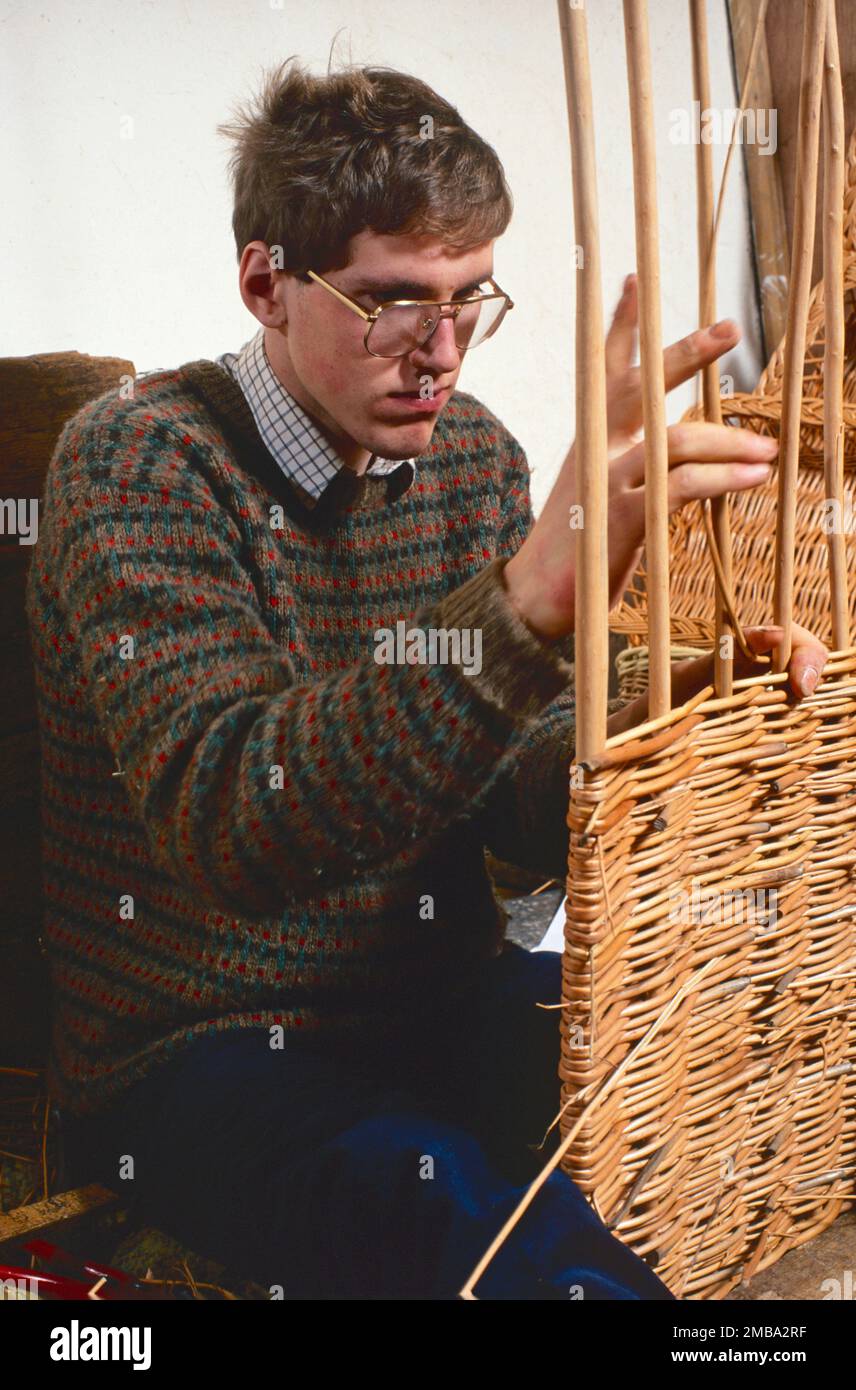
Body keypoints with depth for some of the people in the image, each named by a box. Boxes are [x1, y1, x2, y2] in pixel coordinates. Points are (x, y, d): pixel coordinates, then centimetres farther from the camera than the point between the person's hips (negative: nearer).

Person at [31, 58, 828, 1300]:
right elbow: (224, 828, -31)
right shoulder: (139, 460, -14)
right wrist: (535, 595, -42)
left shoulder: (473, 457, 5)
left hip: (446, 1005, 6)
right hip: (201, 1053, -6)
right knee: (533, 1243, -34)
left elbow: (521, 799, 4)